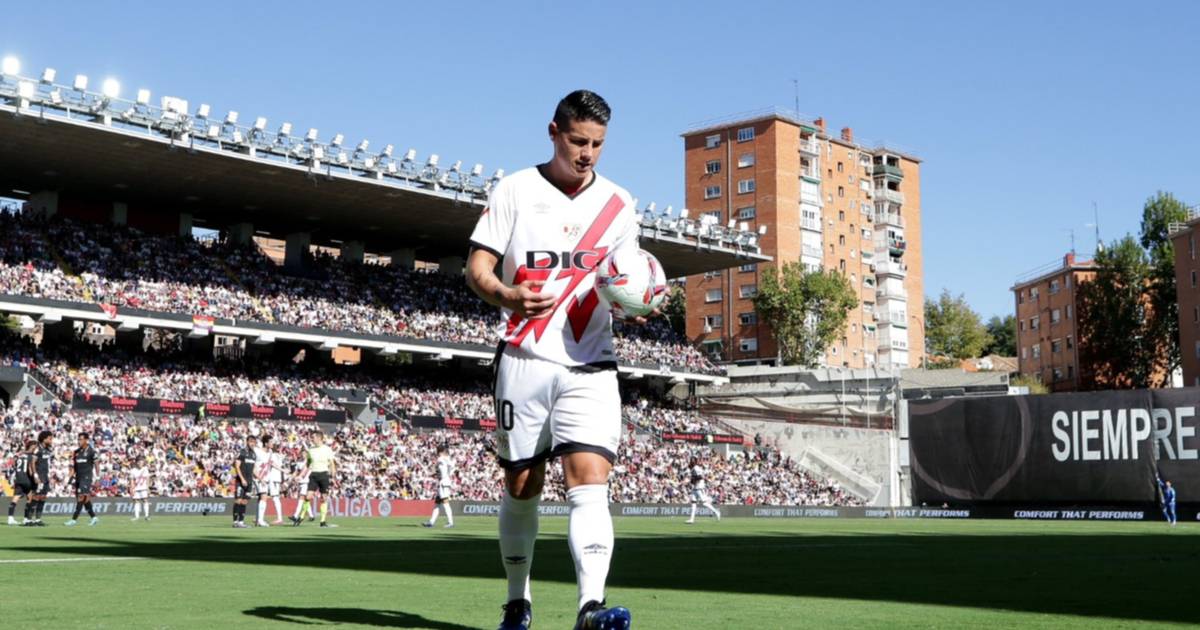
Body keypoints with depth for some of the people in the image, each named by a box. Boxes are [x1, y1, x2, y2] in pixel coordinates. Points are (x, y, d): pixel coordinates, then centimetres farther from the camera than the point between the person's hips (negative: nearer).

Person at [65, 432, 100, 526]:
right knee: (85, 499, 9)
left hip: (87, 477, -7)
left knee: (81, 497, -11)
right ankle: (94, 517, 19)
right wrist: (71, 477, 8)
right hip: (78, 477, 7)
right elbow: (73, 466, 16)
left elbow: (96, 464, -3)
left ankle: (74, 519, -13)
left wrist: (97, 476, -7)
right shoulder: (76, 452, 12)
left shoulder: (91, 451, -5)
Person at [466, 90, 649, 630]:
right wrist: (508, 296, -22)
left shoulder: (619, 204, 10)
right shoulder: (514, 190, 3)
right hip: (525, 362, -1)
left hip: (590, 367, 1)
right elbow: (477, 268, 0)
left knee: (590, 482, -15)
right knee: (521, 487, 7)